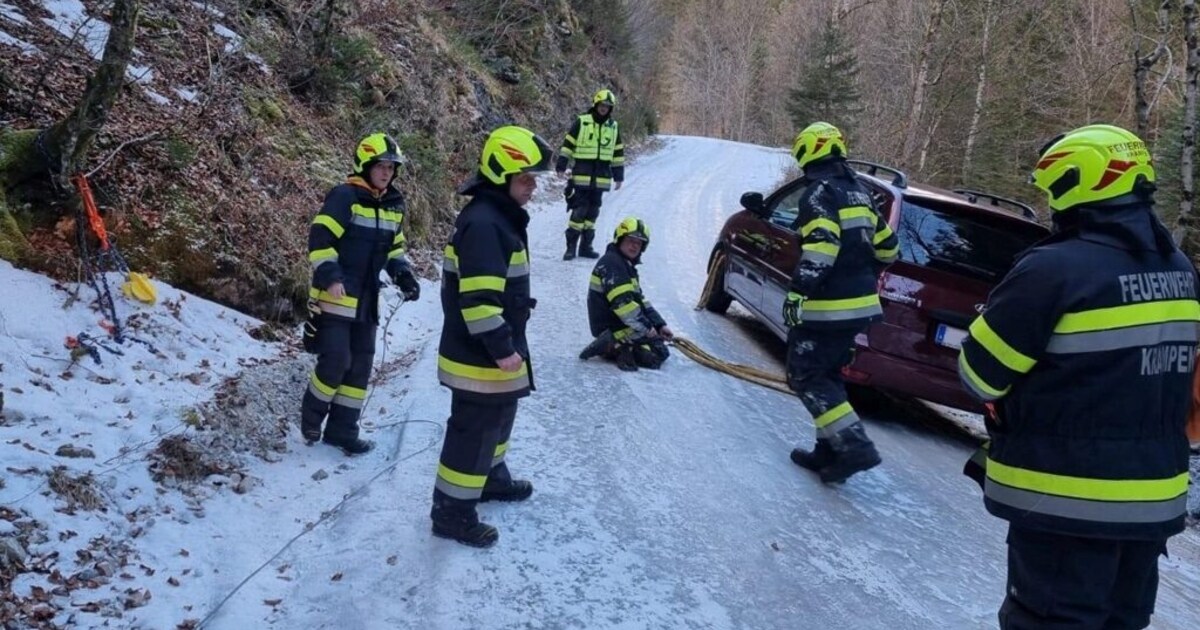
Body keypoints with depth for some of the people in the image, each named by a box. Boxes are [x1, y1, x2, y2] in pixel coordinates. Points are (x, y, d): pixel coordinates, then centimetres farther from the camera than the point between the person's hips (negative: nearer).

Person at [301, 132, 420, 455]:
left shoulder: (394, 205, 10)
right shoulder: (344, 196, -13)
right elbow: (320, 239, -16)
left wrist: (404, 275, 4)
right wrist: (330, 277, -25)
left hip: (366, 298, 8)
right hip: (335, 295, -7)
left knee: (361, 365, 9)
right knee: (336, 361, -10)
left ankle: (343, 429, 20)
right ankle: (311, 415, 16)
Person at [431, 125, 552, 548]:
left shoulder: (499, 216, 11)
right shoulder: (483, 224, -24)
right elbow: (479, 299, -29)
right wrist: (502, 348, -26)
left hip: (492, 352, 11)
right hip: (480, 356, -11)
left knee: (498, 418, 26)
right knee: (474, 430, 0)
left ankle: (491, 478, 46)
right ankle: (452, 511, 12)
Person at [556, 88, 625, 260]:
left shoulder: (614, 127, 11)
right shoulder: (581, 122, -2)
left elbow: (618, 153, 15)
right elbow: (567, 144, -1)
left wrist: (618, 176, 13)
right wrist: (561, 166, -7)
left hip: (601, 179, 4)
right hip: (581, 176, -4)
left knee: (592, 212, 8)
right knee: (579, 211, -8)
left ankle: (586, 246, 15)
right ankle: (571, 246, -3)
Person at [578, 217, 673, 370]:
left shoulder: (627, 265, 19)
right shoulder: (611, 263, -15)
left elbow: (640, 300, 17)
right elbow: (622, 302, -24)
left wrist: (660, 324, 7)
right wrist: (646, 328, -20)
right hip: (613, 328, -10)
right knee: (658, 353, -10)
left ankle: (614, 348, 3)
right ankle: (615, 346, -13)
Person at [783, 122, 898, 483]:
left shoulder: (820, 193, -12)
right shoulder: (858, 192, 14)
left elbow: (821, 247, -27)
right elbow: (886, 247, 21)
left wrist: (797, 292, -26)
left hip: (828, 308, -9)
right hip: (861, 305, 9)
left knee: (805, 377, -1)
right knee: (827, 375, 18)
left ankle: (854, 446, -9)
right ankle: (831, 450, 20)